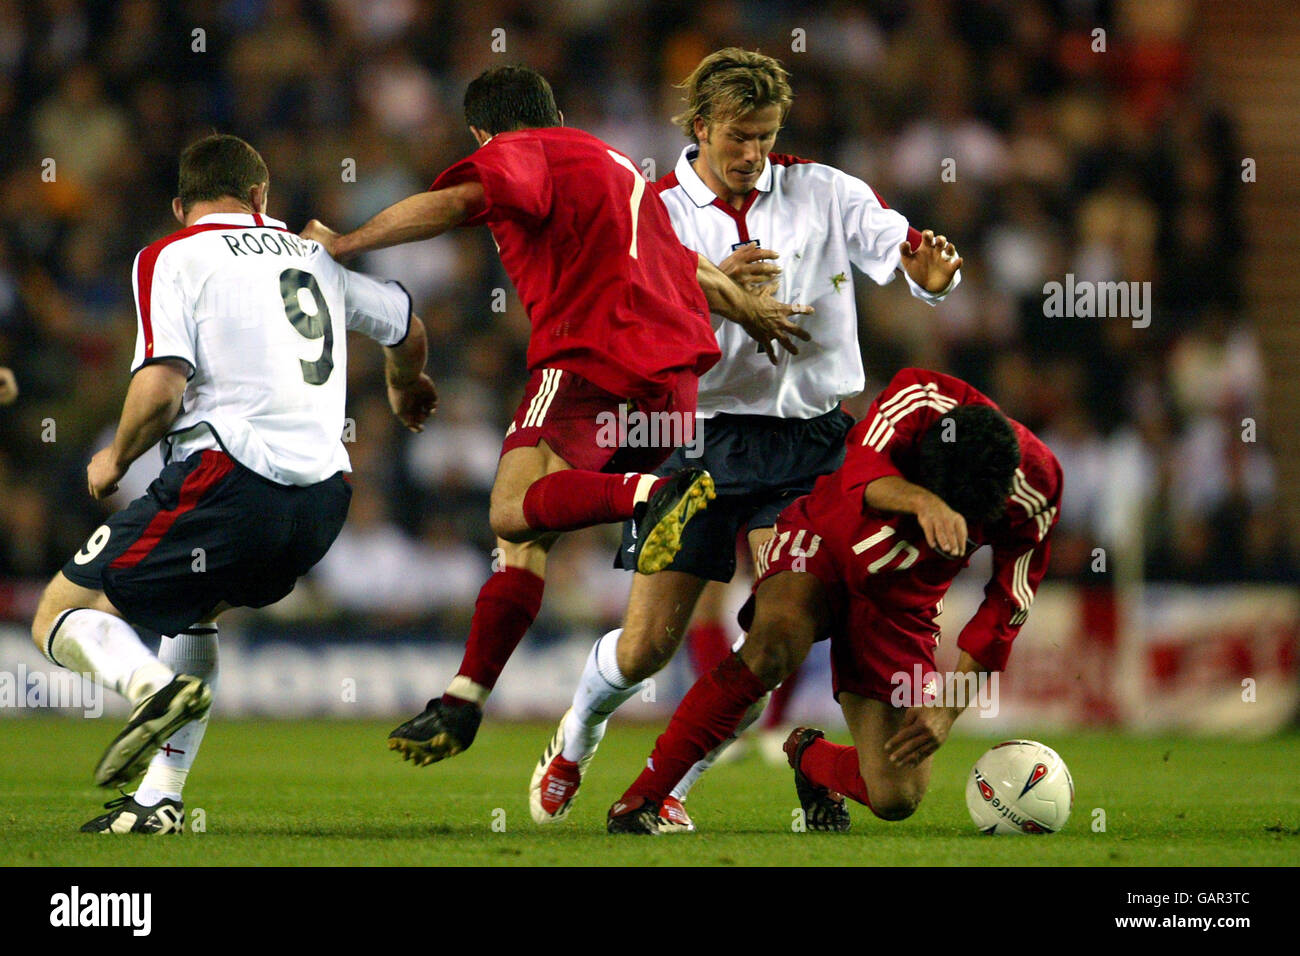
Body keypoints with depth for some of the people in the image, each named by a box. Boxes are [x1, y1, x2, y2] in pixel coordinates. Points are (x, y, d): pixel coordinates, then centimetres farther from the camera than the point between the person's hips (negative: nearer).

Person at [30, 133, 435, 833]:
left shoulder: (170, 258, 2)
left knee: (61, 617, 3)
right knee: (192, 609, 33)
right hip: (323, 500, 6)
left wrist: (116, 459, 6)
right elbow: (406, 329, 36)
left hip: (229, 480, -6)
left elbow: (162, 385, -13)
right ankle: (160, 799, 23)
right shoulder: (311, 254, 20)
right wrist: (406, 389, 58)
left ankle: (154, 687, -28)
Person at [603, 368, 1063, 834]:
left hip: (902, 604, 3)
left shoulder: (1034, 493, -21)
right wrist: (921, 500, -61)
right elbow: (861, 471, -41)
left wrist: (947, 708, -18)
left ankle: (811, 758, 30)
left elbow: (1005, 611, -12)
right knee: (774, 645, -38)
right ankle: (640, 800, -30)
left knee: (895, 800, -7)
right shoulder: (920, 401, -26)